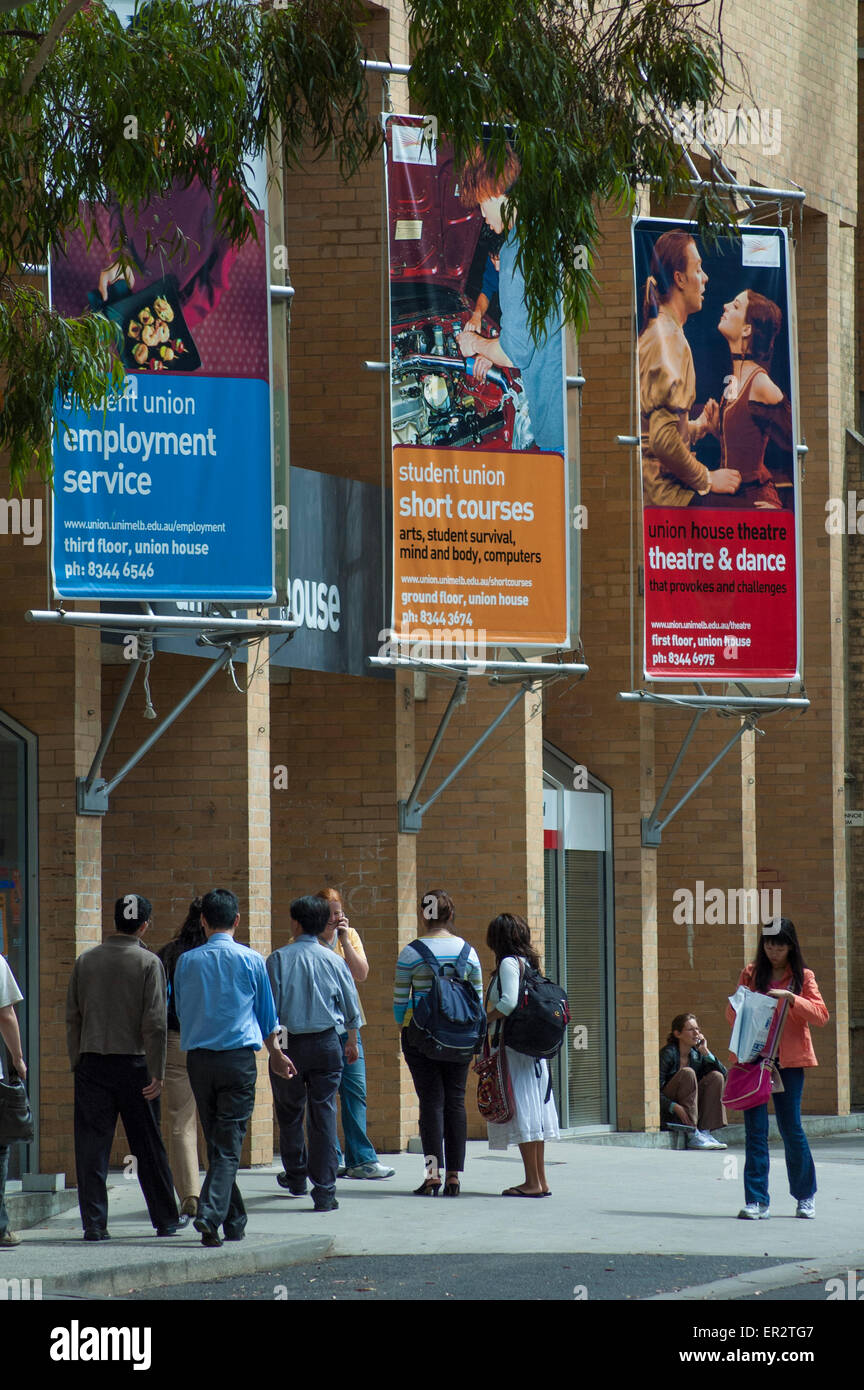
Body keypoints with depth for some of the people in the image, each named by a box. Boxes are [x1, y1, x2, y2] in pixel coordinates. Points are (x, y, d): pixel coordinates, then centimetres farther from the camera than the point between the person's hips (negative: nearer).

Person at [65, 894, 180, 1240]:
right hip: (134, 1062, -2)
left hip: (92, 1061, 2)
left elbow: (72, 1017, 5)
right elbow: (155, 1023, -10)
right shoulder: (148, 963, -6)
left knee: (92, 1146, 3)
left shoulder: (85, 961, 4)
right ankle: (165, 1220, 17)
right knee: (149, 1146, 8)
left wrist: (77, 1063, 11)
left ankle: (94, 1222, -2)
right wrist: (156, 1072, -7)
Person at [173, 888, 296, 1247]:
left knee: (216, 1140, 14)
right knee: (229, 1144, -4)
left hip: (198, 1058, 3)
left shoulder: (187, 962, 2)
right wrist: (275, 1053, 27)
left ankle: (234, 1221, 20)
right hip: (238, 1057, -3)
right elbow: (267, 1015, 10)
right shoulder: (250, 960, -2)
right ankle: (210, 1214, -21)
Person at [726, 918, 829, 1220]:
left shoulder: (803, 977, 7)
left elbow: (821, 1015, -3)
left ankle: (805, 1196, 19)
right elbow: (732, 1013, 14)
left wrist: (791, 999, -16)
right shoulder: (751, 973, 11)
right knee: (755, 1128, -5)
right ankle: (756, 1201, -4)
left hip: (788, 1060, -1)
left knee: (791, 1127, 2)